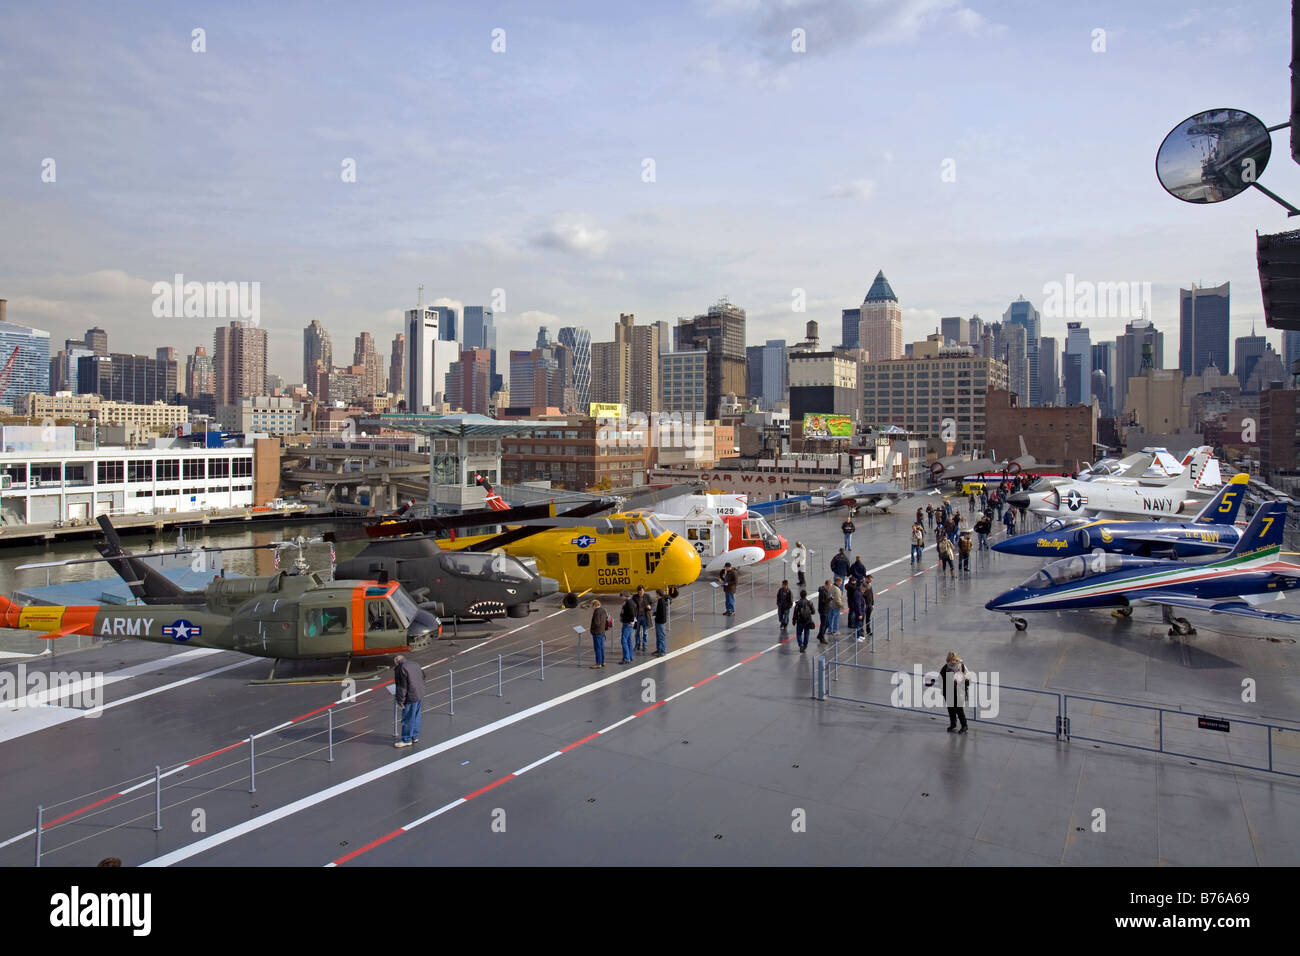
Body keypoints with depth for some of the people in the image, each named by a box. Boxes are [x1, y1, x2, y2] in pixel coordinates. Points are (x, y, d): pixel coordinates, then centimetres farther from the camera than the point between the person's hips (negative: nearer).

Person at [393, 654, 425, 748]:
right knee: (416, 717, 18)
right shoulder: (415, 664, 10)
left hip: (411, 697, -8)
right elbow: (423, 677, 20)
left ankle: (406, 740, 9)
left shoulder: (400, 669, -13)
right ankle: (415, 737, 27)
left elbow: (401, 687, -15)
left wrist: (400, 701, -10)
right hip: (420, 695, 8)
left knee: (408, 719, 2)